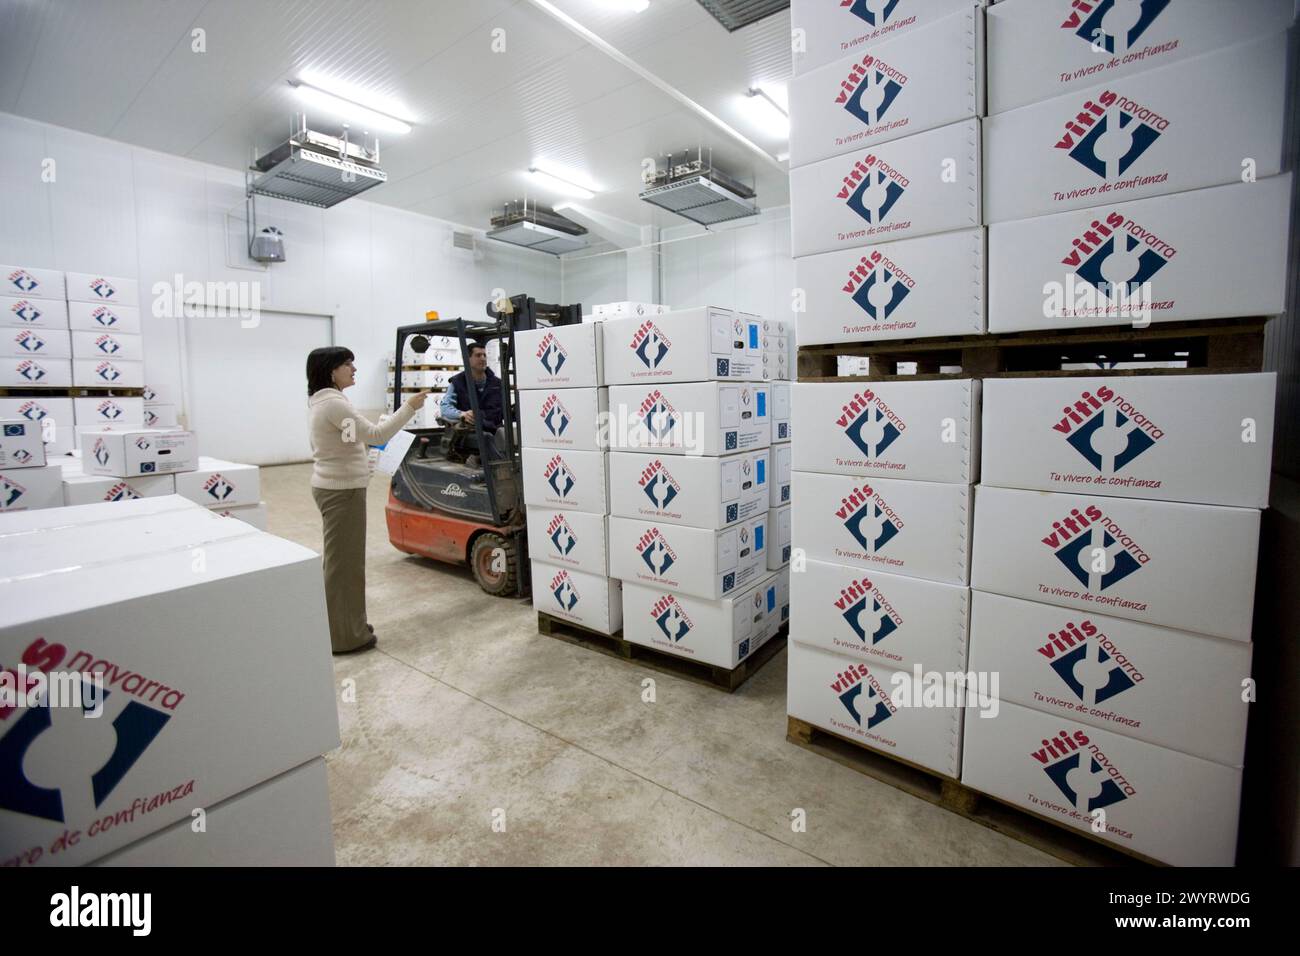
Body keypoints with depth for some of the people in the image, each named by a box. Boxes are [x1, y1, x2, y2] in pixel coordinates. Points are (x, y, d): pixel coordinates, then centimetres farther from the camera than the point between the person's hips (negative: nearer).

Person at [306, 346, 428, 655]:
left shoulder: (323, 401, 13)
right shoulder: (334, 404, -20)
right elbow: (375, 435, -25)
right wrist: (409, 407, -21)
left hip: (332, 486, 11)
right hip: (342, 490, -11)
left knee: (338, 557, 16)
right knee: (345, 560, -3)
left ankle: (339, 627, 28)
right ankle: (345, 636, 6)